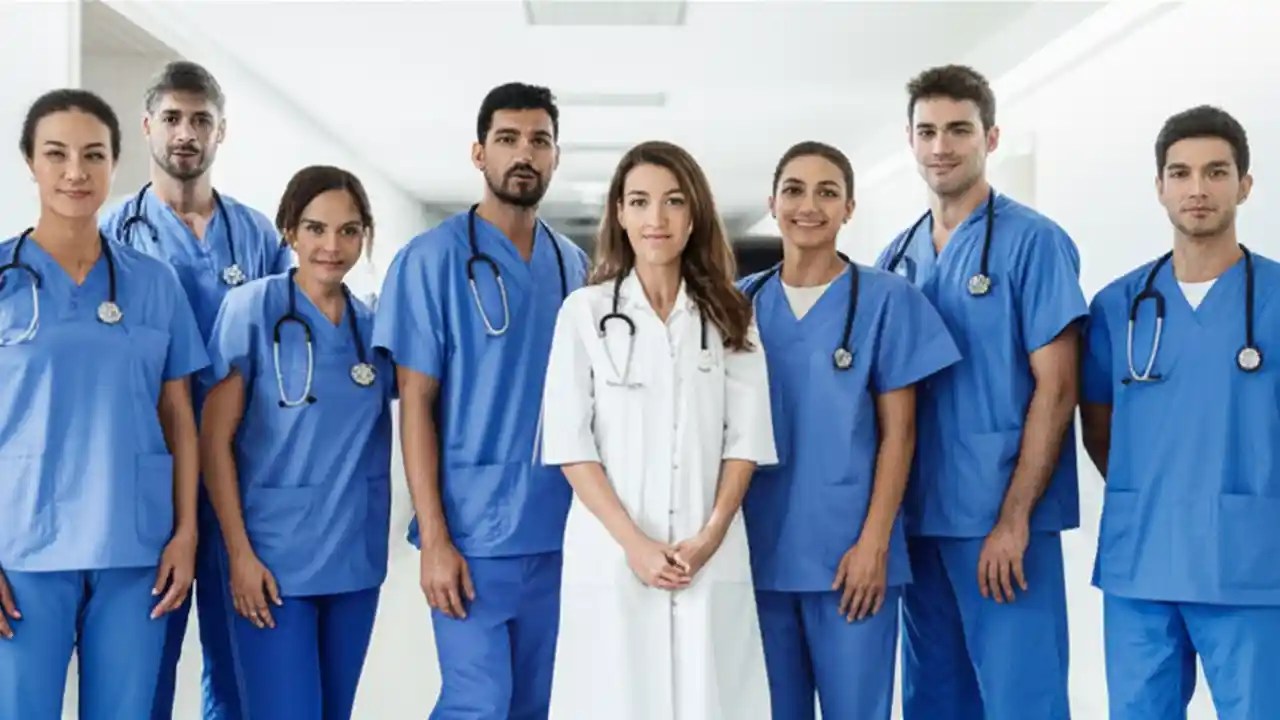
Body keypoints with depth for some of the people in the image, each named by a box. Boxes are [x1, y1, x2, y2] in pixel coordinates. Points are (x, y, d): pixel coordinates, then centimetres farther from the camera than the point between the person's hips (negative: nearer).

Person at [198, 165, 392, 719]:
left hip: (356, 558, 5)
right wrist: (239, 551, -12)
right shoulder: (253, 307, -6)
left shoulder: (374, 326, 6)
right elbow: (214, 438, -8)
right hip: (274, 557, -4)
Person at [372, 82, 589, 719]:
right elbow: (415, 403, -8)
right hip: (473, 530, -5)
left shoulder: (573, 264, 10)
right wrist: (434, 538, -14)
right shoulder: (432, 258, -5)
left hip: (559, 529, 5)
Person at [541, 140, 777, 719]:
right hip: (612, 553, -1)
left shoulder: (729, 316, 10)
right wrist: (633, 541, -12)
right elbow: (569, 442, -3)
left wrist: (710, 534, -9)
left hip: (710, 556, 2)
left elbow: (745, 437, 4)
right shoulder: (585, 311, 3)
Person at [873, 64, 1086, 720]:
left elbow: (1056, 387, -10)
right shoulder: (897, 258, 10)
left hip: (1001, 518, -5)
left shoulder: (1032, 242, -6)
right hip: (917, 516, 6)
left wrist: (1013, 518, -15)